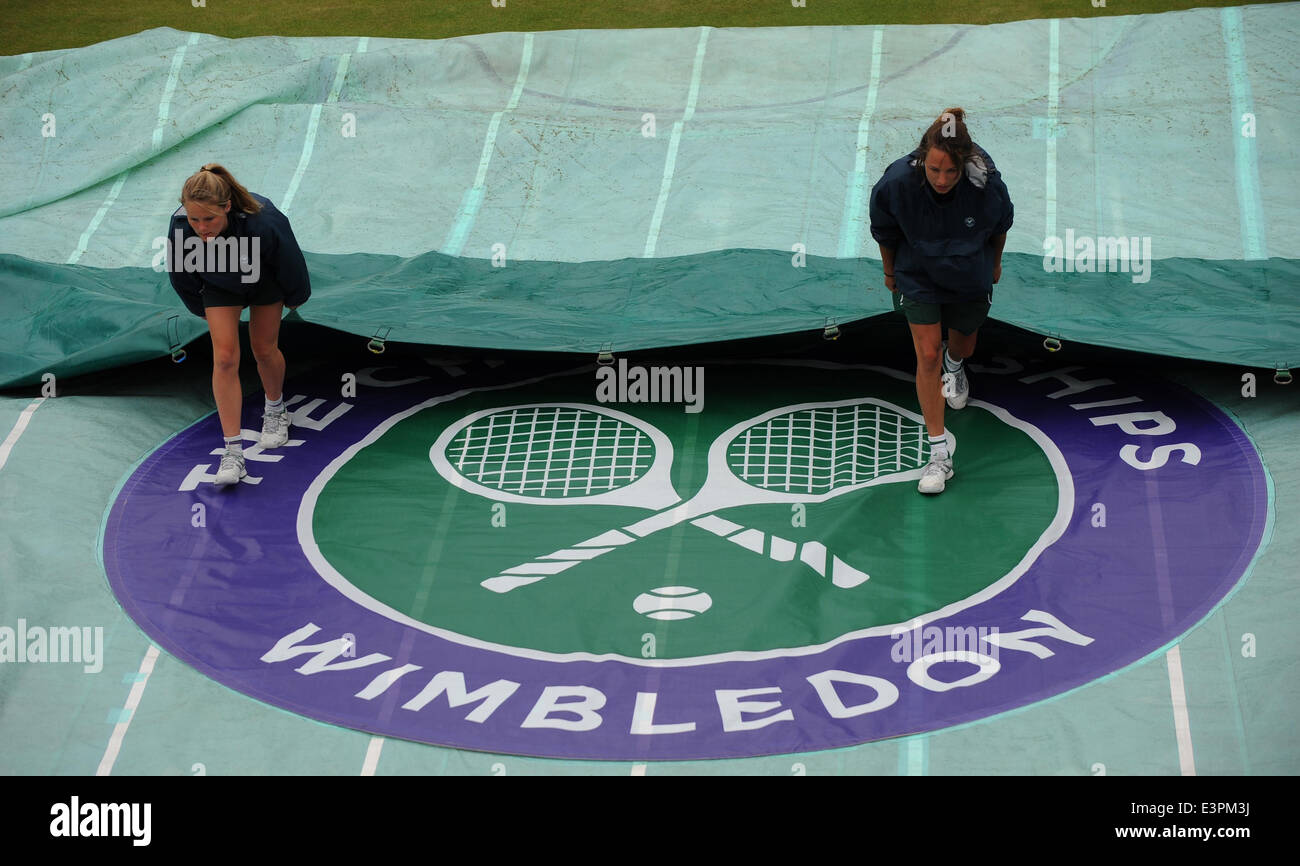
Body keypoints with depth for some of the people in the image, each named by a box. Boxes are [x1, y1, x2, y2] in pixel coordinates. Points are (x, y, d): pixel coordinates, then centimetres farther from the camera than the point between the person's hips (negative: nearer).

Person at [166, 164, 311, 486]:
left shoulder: (263, 221, -42)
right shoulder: (180, 230, -35)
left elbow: (291, 263, -19)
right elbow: (182, 278, -11)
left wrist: (295, 297, -1)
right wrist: (202, 309, 6)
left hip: (266, 279, -1)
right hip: (219, 286, 1)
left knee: (264, 350, 10)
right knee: (224, 357, -10)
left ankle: (276, 411, 43)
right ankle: (233, 452, -8)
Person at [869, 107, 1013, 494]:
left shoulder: (986, 185, -31)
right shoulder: (896, 183, -32)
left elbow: (1000, 226, -7)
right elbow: (885, 233, -9)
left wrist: (994, 265, 11)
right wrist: (890, 272, 7)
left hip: (971, 278, 1)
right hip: (918, 277, -1)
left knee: (963, 345, 22)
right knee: (928, 355, -9)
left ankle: (954, 365, 64)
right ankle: (939, 453, -2)